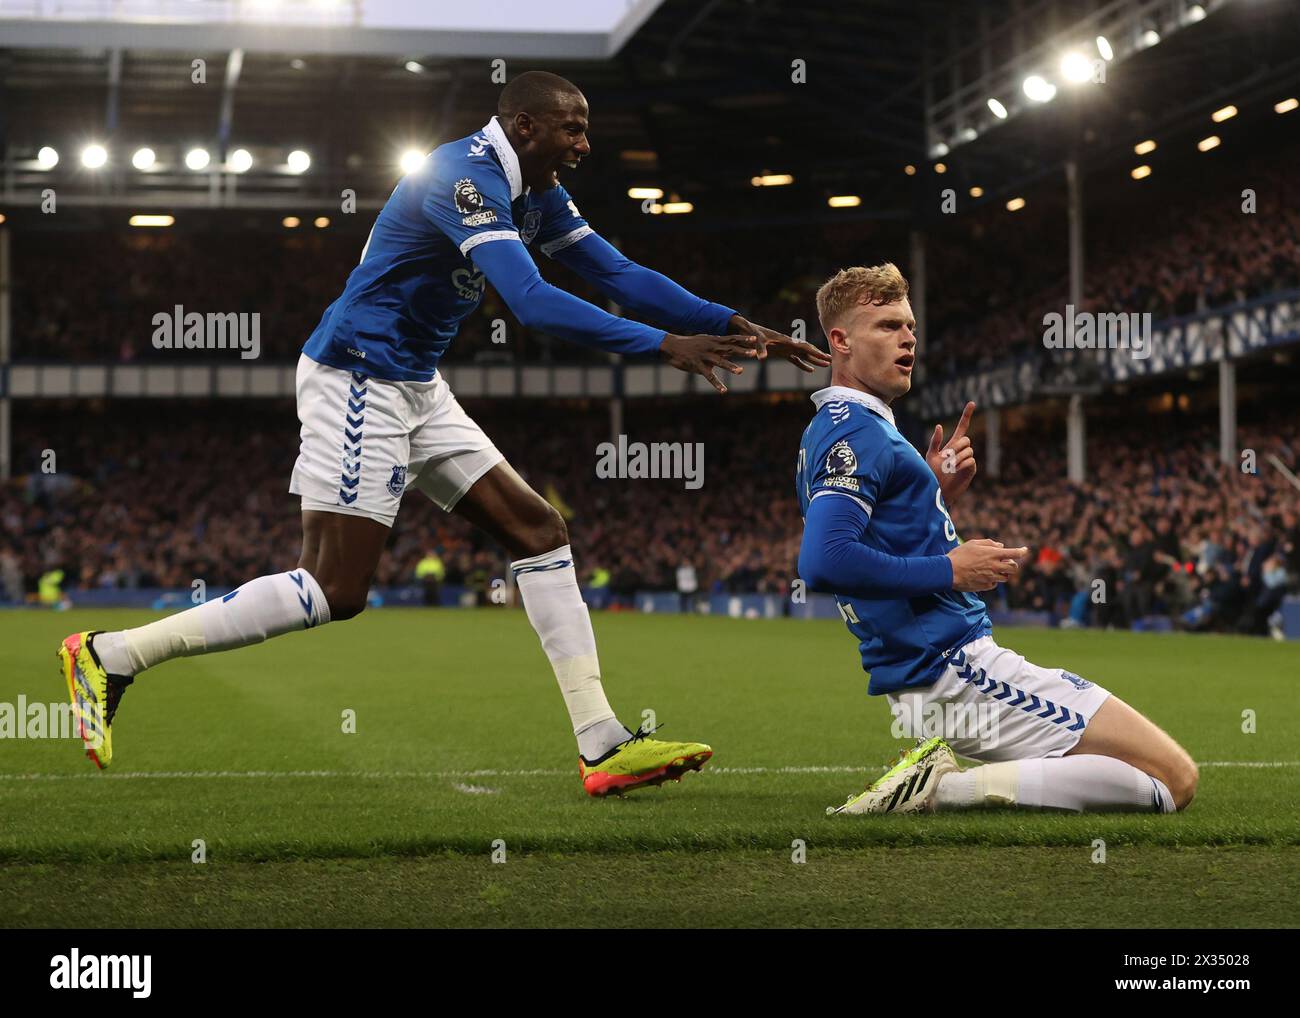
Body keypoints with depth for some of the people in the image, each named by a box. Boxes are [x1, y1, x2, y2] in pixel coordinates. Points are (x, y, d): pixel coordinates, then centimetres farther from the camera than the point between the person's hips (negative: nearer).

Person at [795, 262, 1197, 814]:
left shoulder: (827, 434, 18)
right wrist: (951, 569, -18)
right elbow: (823, 561, -28)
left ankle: (941, 778, 5)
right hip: (956, 670, -10)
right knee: (1174, 778, -12)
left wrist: (936, 491, 9)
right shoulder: (856, 433, -14)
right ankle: (947, 785, -16)